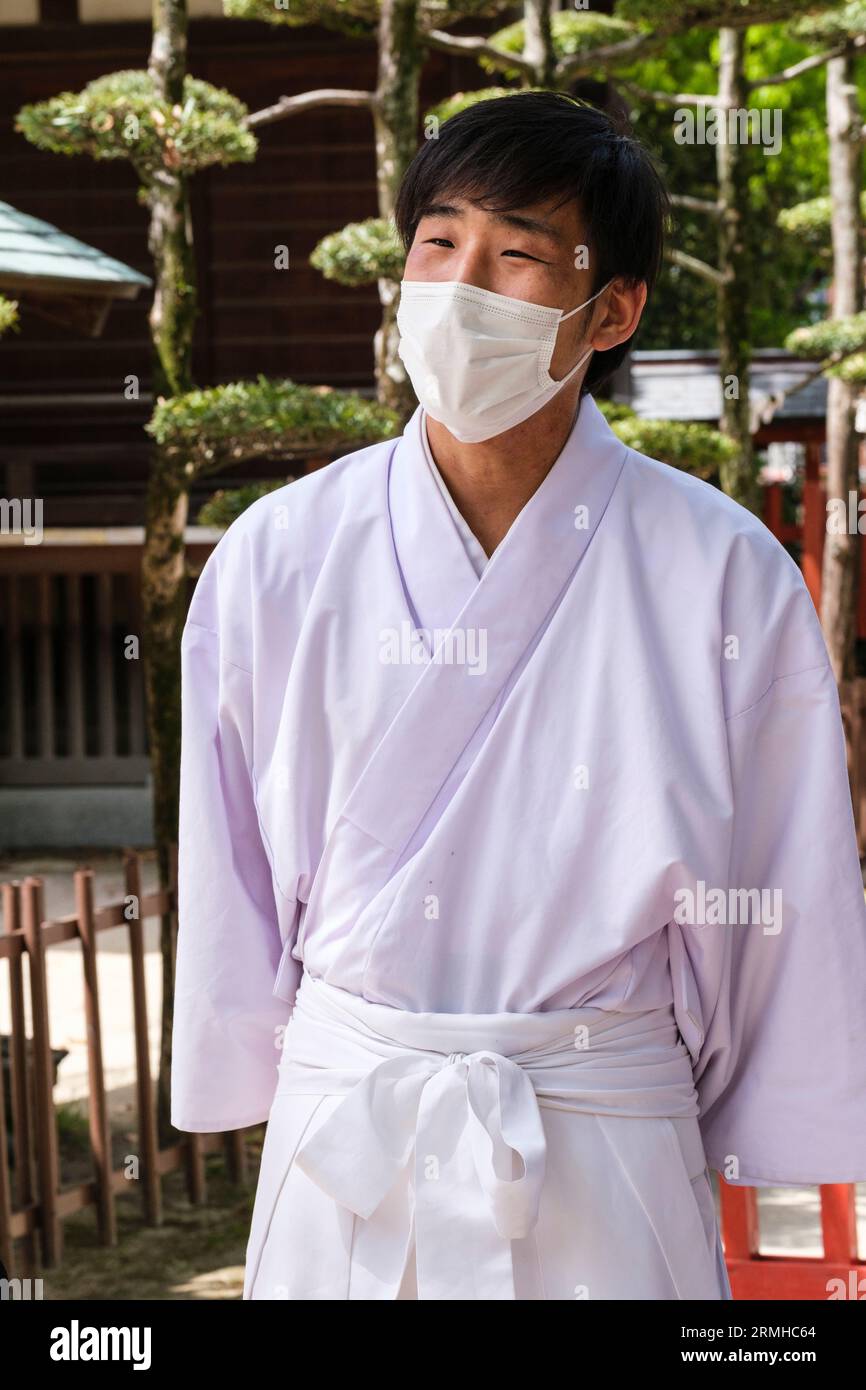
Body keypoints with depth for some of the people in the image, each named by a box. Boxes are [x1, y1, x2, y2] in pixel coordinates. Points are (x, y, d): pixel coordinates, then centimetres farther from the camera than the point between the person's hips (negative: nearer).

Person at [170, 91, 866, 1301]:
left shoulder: (723, 574, -7)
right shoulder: (278, 559, -2)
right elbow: (231, 881, 7)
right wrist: (245, 1091, 12)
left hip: (605, 1152, -1)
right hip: (342, 1141, 2)